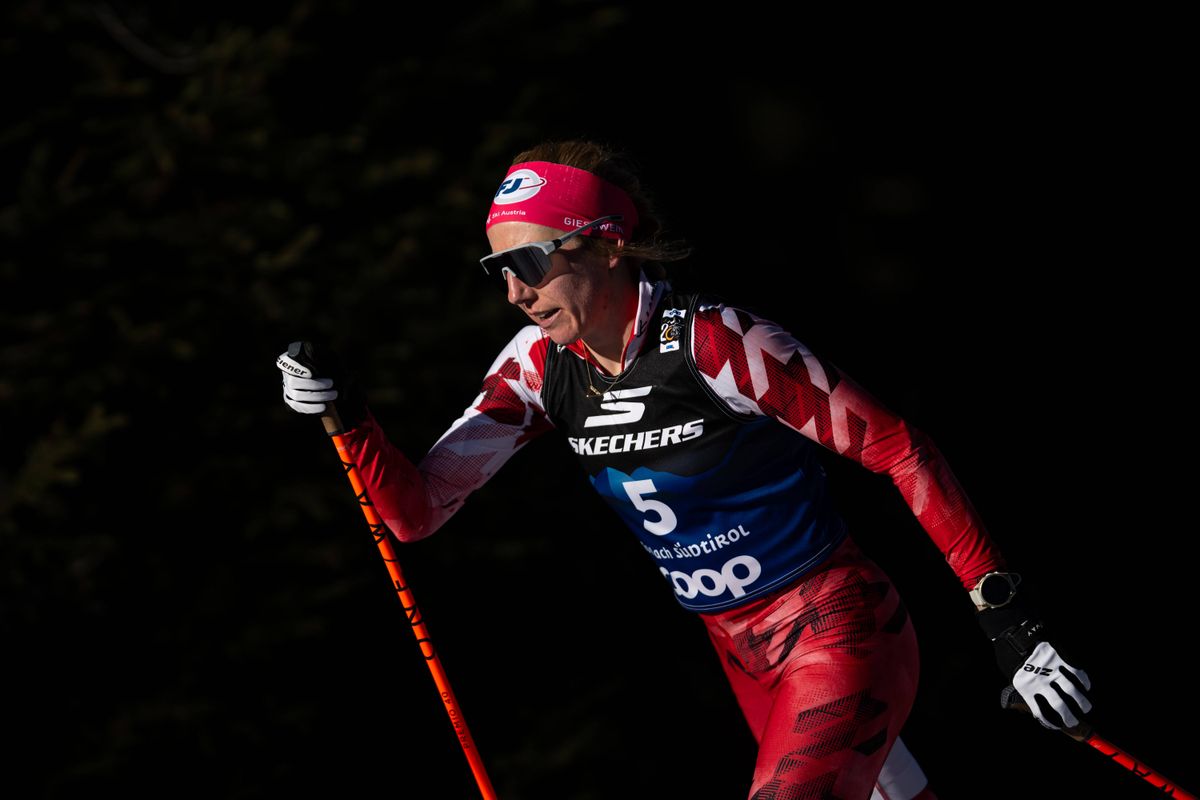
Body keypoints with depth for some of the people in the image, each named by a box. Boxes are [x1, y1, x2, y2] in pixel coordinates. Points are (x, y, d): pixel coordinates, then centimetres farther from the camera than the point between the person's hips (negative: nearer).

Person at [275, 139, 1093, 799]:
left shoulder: (712, 343, -23)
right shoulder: (543, 365, -2)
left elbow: (897, 448, -19)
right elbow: (415, 508, -3)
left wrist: (1009, 618, -21)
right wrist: (348, 418, -23)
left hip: (843, 635, -7)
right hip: (745, 658, 7)